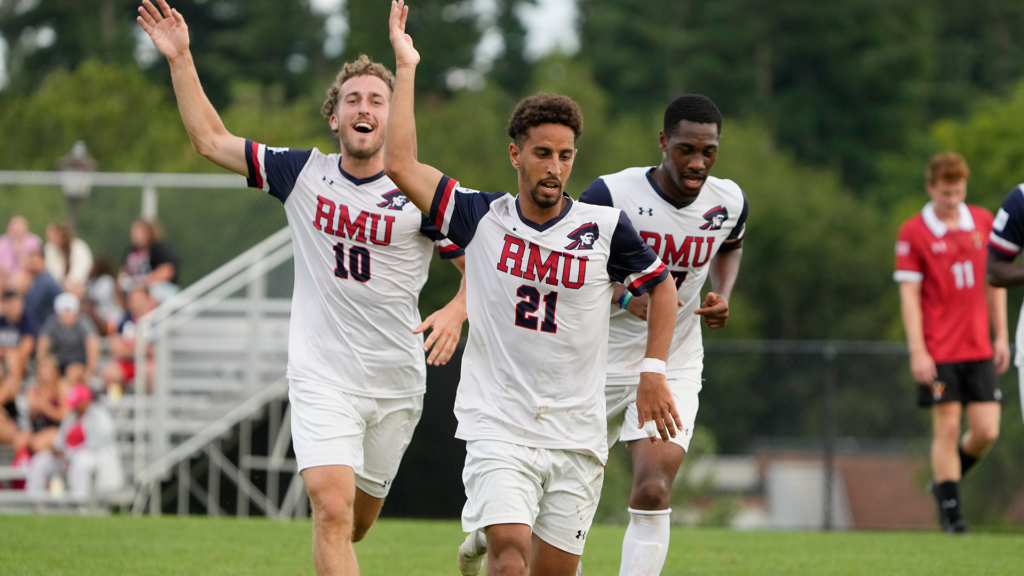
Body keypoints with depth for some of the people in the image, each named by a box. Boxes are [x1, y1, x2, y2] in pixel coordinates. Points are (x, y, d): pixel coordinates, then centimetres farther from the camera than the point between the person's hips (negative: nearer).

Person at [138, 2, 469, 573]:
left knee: (357, 522, 14)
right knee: (332, 511, -19)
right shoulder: (303, 172, 1)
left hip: (396, 383, 1)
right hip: (321, 377, -1)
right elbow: (211, 139, 8)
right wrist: (179, 58, 3)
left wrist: (458, 311, -19)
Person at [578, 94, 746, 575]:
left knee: (653, 493, -17)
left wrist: (723, 296, -1)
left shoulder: (728, 202, -5)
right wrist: (623, 295, -27)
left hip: (675, 368, 1)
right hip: (601, 365, -1)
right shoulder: (612, 194, -18)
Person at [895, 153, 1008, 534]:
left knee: (986, 431, -2)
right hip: (939, 352, -4)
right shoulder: (912, 233, -5)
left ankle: (946, 480, 25)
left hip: (979, 349, 4)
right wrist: (917, 352, -11)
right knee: (947, 428, -4)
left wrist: (1001, 336, 11)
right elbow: (909, 295, -6)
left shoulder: (983, 222, 8)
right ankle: (950, 511, 5)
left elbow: (994, 283, 15)